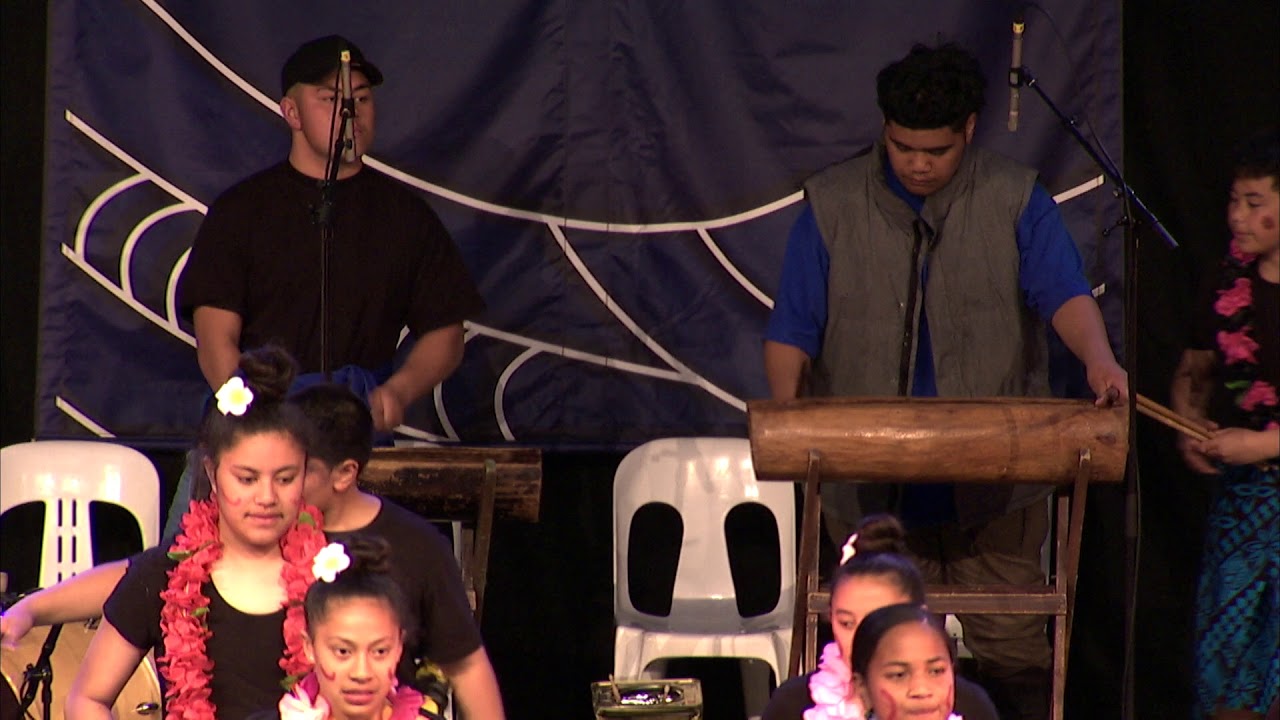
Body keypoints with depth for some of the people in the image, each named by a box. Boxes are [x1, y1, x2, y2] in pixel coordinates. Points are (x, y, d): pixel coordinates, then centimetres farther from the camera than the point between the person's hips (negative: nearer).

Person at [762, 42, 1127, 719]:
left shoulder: (1015, 200, 2)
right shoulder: (832, 204, 4)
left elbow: (1064, 291, -10)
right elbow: (792, 329, 2)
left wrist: (1097, 358, -32)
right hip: (870, 482, 1)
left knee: (1013, 648, 0)